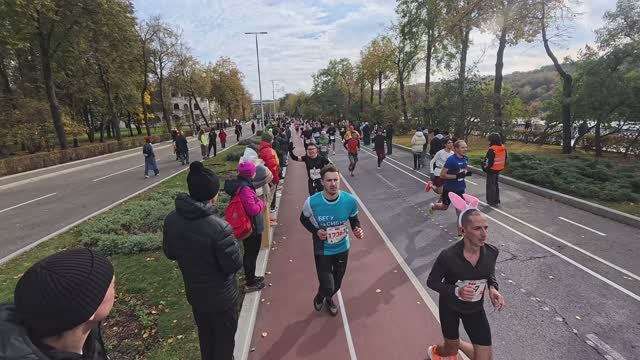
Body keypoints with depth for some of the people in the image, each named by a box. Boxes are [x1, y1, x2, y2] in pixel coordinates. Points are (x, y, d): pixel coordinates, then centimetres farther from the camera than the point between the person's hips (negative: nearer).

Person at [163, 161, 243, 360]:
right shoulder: (219, 227, -34)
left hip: (194, 294, 6)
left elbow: (170, 253, 2)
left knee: (205, 336, 29)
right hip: (221, 297, -5)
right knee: (224, 340, 21)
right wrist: (232, 242, -8)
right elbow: (234, 265, -23)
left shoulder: (171, 219, -13)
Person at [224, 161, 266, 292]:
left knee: (249, 253, 24)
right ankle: (250, 283, 23)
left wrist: (256, 200, 4)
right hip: (252, 228, -10)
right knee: (252, 255, 7)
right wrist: (261, 202, -13)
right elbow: (253, 209, -30)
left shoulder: (239, 184, 3)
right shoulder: (245, 189, -29)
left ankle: (250, 277, 42)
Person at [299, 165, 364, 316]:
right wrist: (315, 231, -21)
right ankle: (320, 296, 36)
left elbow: (354, 220, -2)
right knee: (327, 287, -5)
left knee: (337, 283, 22)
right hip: (322, 250, -2)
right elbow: (303, 219, -4)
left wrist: (357, 230, -24)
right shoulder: (312, 202, -25)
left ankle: (328, 298, 59)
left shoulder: (349, 200, -21)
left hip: (342, 248, 3)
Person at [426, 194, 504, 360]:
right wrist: (456, 291, -32)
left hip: (475, 309, 3)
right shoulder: (448, 256, -31)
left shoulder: (492, 252, -18)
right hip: (450, 307, -3)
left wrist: (493, 288, -17)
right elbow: (432, 282, -17)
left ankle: (455, 343, 40)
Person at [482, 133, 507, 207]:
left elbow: (488, 161, -24)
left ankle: (491, 201, 11)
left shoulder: (492, 150, -25)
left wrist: (485, 167, -8)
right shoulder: (503, 148, 2)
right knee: (496, 184, 21)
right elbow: (505, 159, 12)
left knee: (491, 186, 5)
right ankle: (497, 201, 30)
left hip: (492, 170, -8)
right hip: (499, 169, 8)